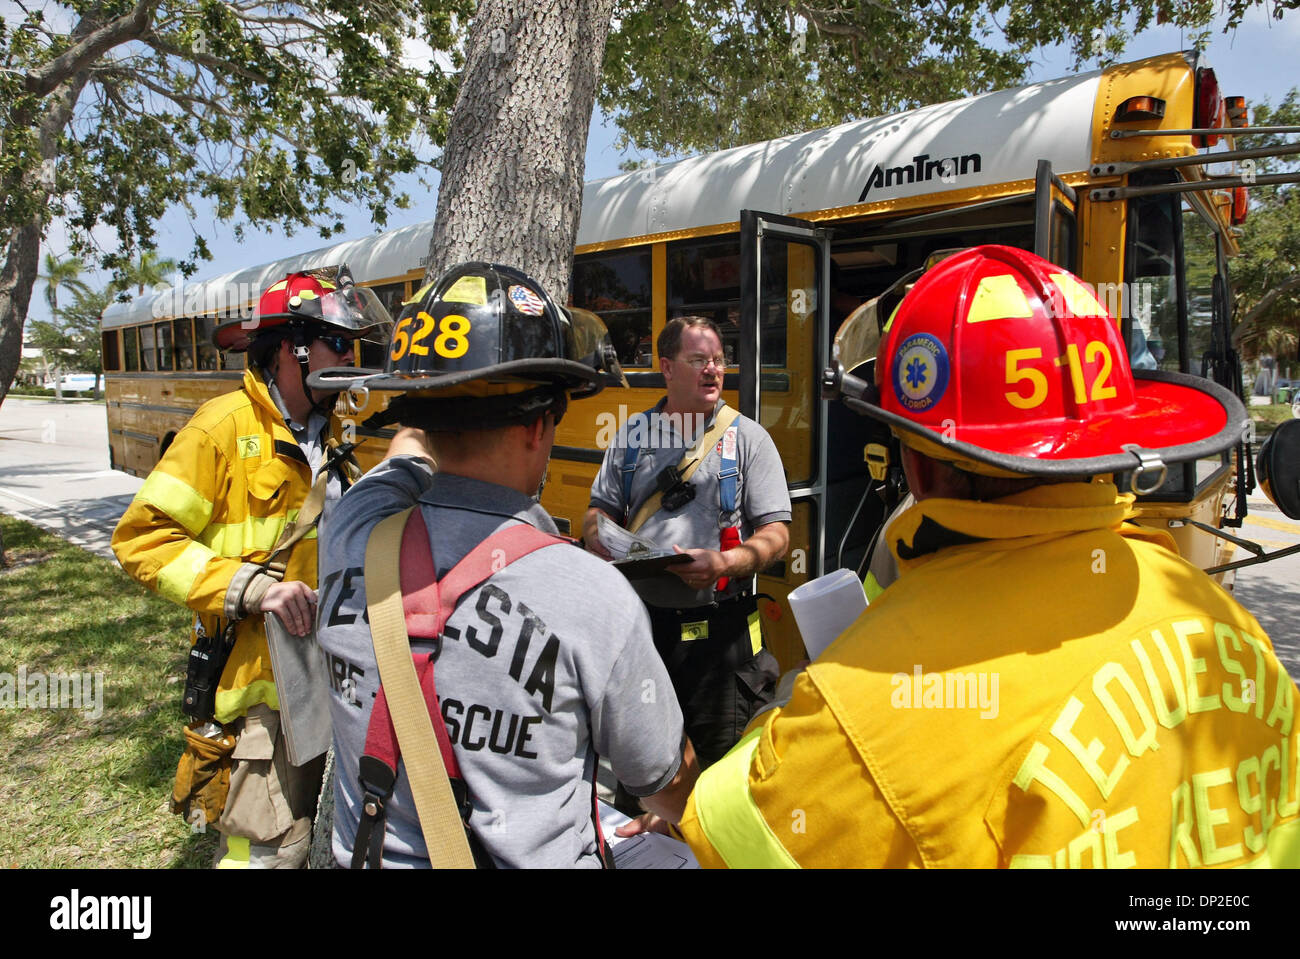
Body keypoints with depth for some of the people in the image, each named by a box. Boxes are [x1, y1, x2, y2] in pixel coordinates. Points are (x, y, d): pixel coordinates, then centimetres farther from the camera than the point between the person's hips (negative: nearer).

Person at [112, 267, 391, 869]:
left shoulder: (333, 430, 9)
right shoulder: (225, 426, -13)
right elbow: (140, 538, -15)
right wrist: (250, 586, -23)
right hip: (257, 683, -7)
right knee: (269, 848, 0)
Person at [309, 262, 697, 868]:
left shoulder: (351, 533, -18)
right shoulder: (595, 599, -28)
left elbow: (413, 441, 8)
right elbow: (669, 790, -11)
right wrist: (681, 817, 11)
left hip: (364, 852, 5)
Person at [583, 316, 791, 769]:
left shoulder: (748, 437, 1)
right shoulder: (633, 434, 10)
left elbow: (776, 533, -4)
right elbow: (599, 511, 15)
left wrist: (725, 563, -22)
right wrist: (602, 541, -8)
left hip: (719, 629, -3)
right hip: (641, 619, 3)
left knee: (725, 757, 4)